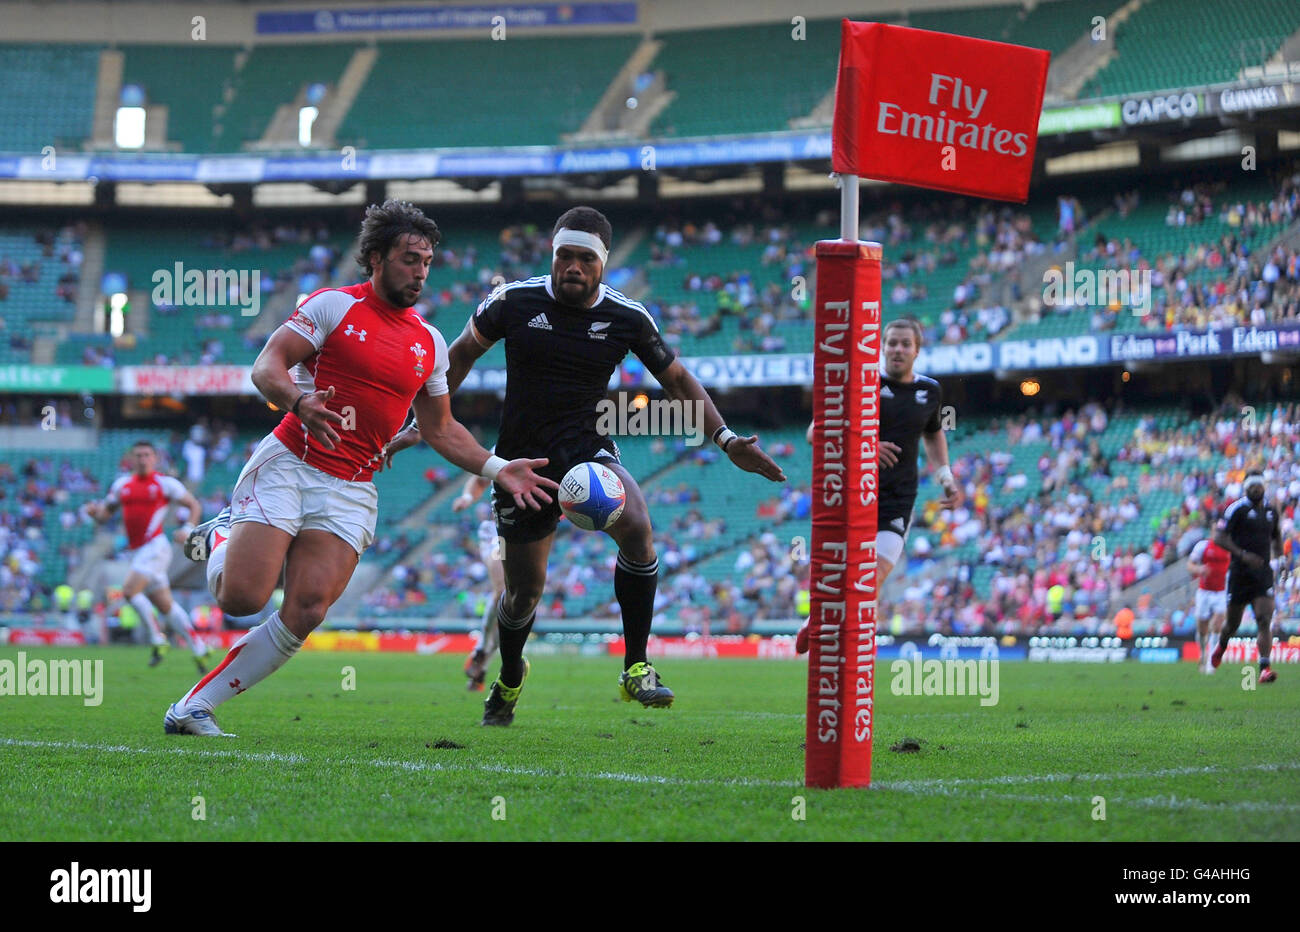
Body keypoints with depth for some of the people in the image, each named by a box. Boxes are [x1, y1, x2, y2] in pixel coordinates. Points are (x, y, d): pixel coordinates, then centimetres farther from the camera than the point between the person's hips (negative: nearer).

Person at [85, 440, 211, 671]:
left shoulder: (165, 483, -3)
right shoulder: (122, 484, 13)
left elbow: (194, 505, 3)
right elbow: (106, 513, 20)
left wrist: (189, 529, -14)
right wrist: (95, 511, -3)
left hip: (155, 546, -7)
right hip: (137, 551, 7)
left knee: (130, 590, -21)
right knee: (165, 605, 7)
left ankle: (158, 640, -10)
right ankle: (198, 648, 16)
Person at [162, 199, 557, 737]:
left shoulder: (429, 343, 15)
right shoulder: (335, 306, -1)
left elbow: (439, 429, 24)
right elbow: (266, 367, -7)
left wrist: (497, 469, 12)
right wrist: (298, 400, -28)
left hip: (351, 490, 4)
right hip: (289, 465, -4)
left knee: (306, 613, -14)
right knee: (242, 598, -17)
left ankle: (192, 709, -5)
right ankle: (220, 540, 19)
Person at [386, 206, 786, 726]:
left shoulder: (628, 318, -5)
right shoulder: (512, 302, -7)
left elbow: (676, 379, 7)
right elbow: (461, 354, 9)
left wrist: (725, 439, -3)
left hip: (588, 451, 0)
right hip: (522, 461, 0)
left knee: (637, 527, -31)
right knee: (524, 590, 6)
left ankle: (636, 668, -20)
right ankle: (509, 678, 40)